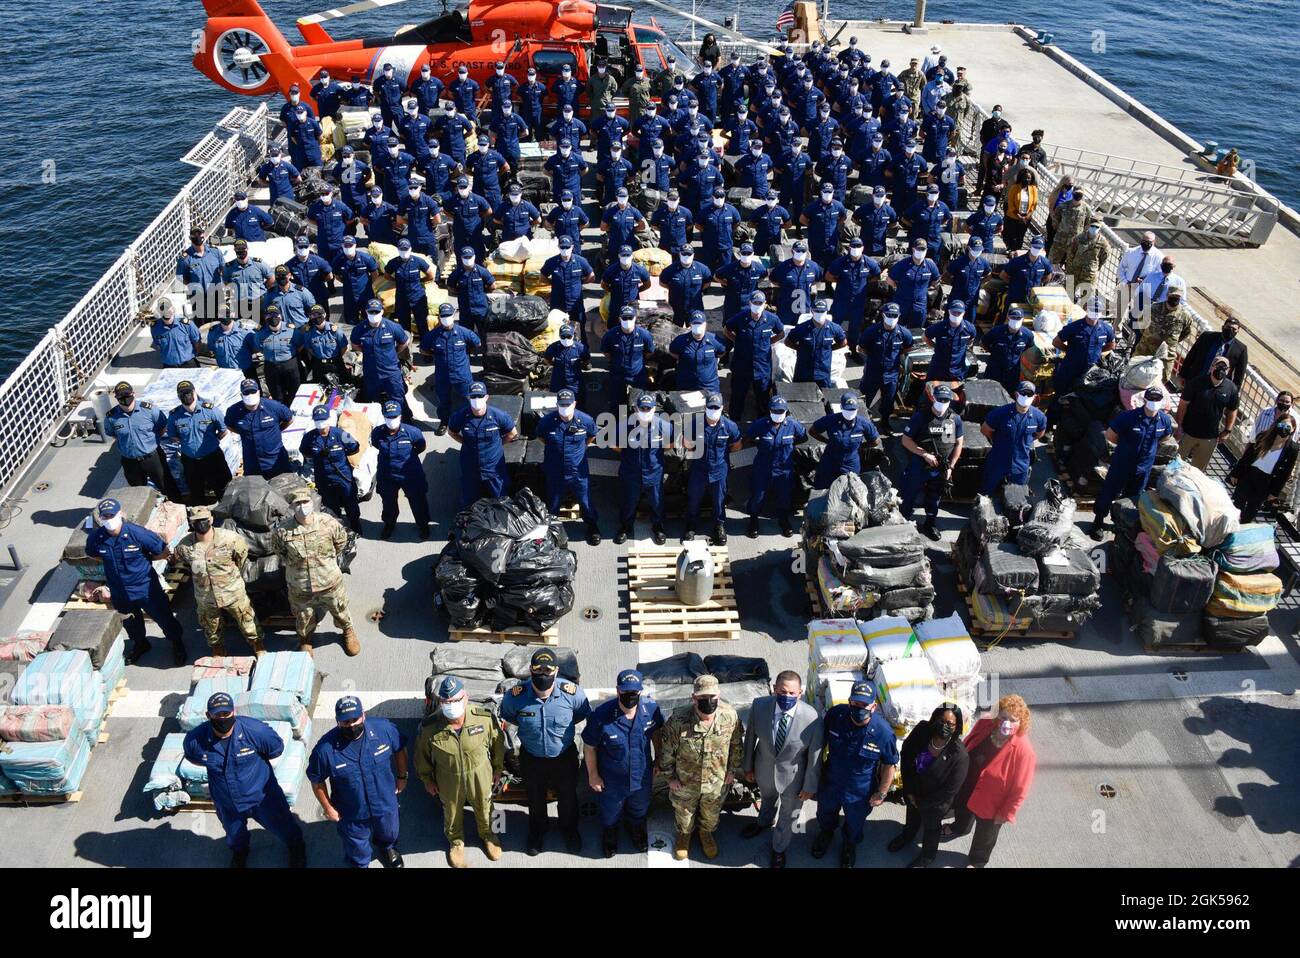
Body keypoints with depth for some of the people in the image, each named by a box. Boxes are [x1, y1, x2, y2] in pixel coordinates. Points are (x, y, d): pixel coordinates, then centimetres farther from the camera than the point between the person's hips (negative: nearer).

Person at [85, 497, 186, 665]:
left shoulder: (137, 533, -27)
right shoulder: (95, 537, -16)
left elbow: (164, 552, -15)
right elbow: (92, 555, 8)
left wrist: (144, 559, -10)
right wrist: (112, 560, -3)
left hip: (145, 587, -4)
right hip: (119, 591, 4)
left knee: (163, 617, 13)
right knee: (130, 622, 28)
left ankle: (177, 643, 41)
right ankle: (139, 643, 57)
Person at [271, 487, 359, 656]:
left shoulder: (328, 522, -20)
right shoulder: (281, 530, -21)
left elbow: (341, 540, 1)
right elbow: (277, 549, 2)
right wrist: (291, 563, 2)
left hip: (330, 582, 0)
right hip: (299, 587, 0)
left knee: (340, 610, 23)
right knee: (304, 617, 24)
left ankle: (348, 631, 55)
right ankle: (305, 640, 56)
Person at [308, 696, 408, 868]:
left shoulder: (383, 728, -27)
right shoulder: (326, 748, -32)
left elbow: (400, 749, -5)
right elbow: (317, 780, -14)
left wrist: (402, 777, 4)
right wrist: (328, 808, -6)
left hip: (386, 802, 2)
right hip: (351, 813, -2)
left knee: (388, 833, 34)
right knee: (357, 847, 27)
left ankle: (386, 847, 69)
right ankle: (359, 865, 61)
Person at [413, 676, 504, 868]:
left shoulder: (485, 716, -28)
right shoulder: (429, 726, -29)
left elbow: (497, 742, -9)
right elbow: (422, 753, -9)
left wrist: (498, 769, 4)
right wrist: (427, 779, 3)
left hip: (480, 775, 1)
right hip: (449, 780, 0)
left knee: (484, 807, 28)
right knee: (452, 812, 26)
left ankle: (486, 834, 61)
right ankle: (456, 841, 58)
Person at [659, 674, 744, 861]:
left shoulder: (730, 716, -26)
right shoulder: (678, 720, -33)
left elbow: (736, 744, -6)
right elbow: (666, 750, -16)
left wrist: (733, 770, 2)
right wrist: (670, 777, -7)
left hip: (717, 781, 2)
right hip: (685, 782, -1)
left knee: (711, 814, 30)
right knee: (684, 813, 28)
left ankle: (706, 833, 62)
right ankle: (684, 835, 60)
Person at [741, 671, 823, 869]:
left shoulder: (812, 719, -33)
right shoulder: (759, 706, -26)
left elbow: (815, 756, -18)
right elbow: (750, 737, -8)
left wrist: (810, 786, -7)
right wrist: (747, 766, 4)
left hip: (793, 777, -2)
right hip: (764, 770, 2)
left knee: (788, 815, 24)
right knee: (768, 798, 34)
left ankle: (779, 848, 54)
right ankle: (764, 822, 68)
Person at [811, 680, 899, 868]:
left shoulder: (883, 732, -32)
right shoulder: (835, 715, -27)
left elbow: (890, 765, -14)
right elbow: (821, 740, -6)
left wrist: (881, 793, -9)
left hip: (860, 793, -2)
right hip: (830, 782, 2)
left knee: (854, 824, 28)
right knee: (825, 814, 32)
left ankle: (850, 844, 61)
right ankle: (826, 833, 66)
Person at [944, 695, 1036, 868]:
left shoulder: (1024, 751, -36)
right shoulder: (985, 724, -22)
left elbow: (1020, 789, -24)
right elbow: (966, 746, -2)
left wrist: (1006, 814, -15)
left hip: (990, 802, -4)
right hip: (966, 786, 4)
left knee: (984, 834, 24)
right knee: (962, 810, 36)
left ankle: (977, 861, 54)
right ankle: (960, 828, 70)